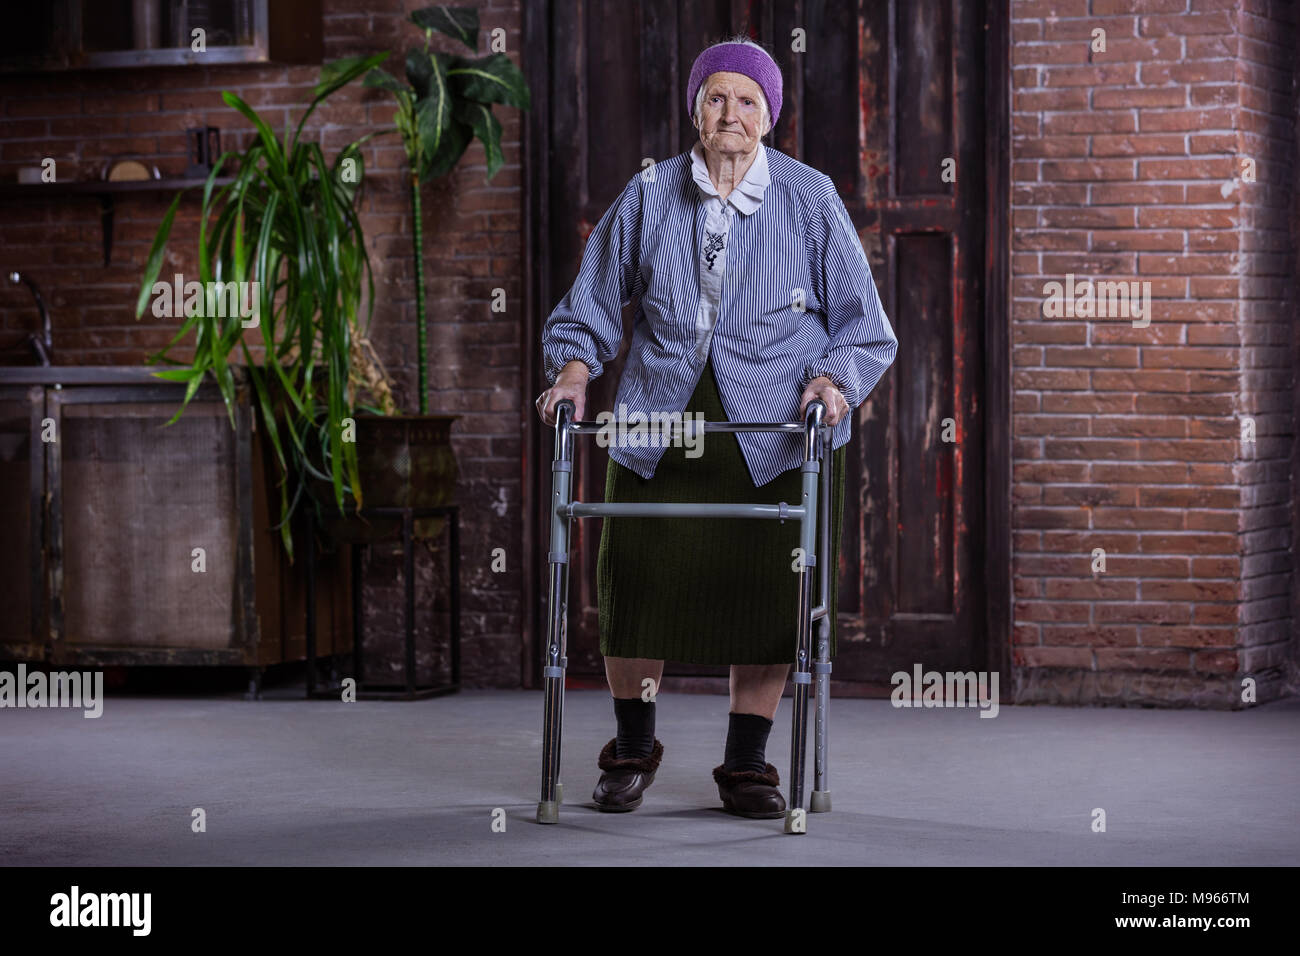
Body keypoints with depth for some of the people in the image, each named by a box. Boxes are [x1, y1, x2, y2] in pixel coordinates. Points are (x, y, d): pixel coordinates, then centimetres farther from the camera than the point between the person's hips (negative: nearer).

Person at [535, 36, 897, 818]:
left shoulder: (811, 199, 0)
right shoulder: (649, 197, 3)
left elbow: (862, 322, 4)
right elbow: (594, 301, 11)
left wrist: (836, 379, -14)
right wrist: (576, 366, -6)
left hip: (776, 428, -1)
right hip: (661, 420, 1)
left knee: (767, 589, 1)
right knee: (638, 577, 0)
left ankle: (747, 763, 16)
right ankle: (632, 752, 21)